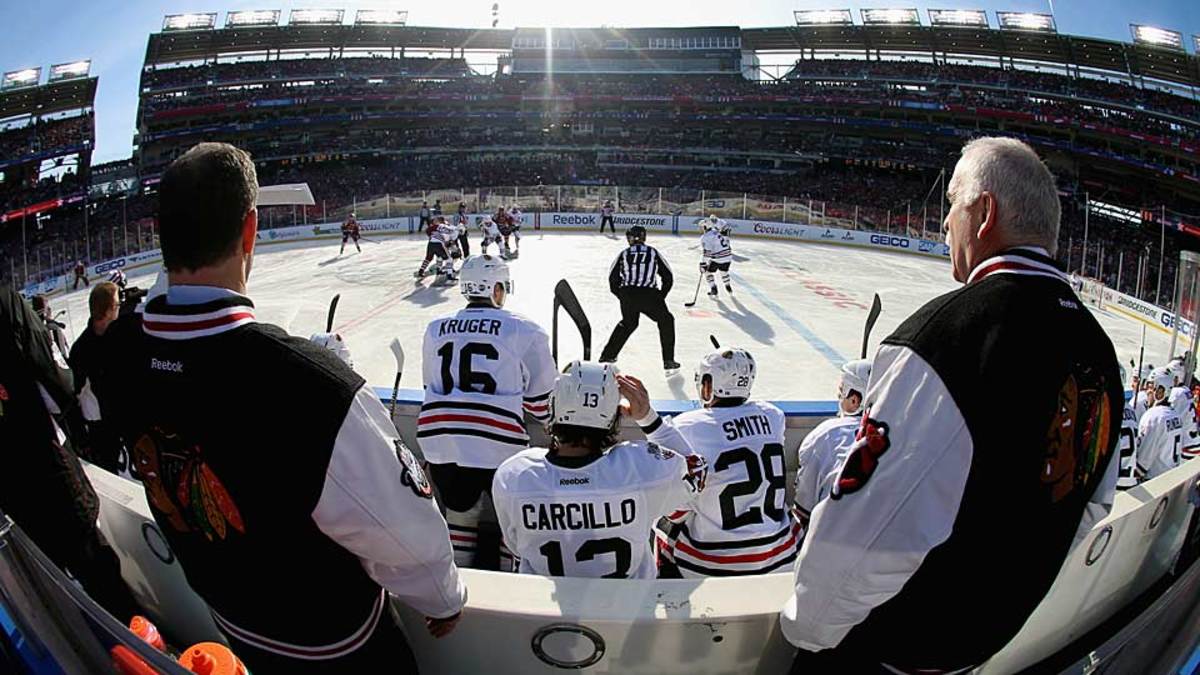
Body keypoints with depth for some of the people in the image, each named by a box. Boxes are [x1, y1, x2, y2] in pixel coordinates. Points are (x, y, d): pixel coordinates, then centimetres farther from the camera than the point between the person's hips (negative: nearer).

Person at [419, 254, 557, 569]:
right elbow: (540, 393, 5)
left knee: (460, 510, 22)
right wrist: (560, 422, 25)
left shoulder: (436, 328, 16)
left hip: (438, 437, 5)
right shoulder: (524, 330, 3)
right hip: (496, 442, -5)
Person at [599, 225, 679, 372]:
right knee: (666, 321, 18)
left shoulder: (624, 254, 13)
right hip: (649, 296, -2)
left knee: (628, 323, 28)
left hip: (628, 295, 3)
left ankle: (608, 355, 30)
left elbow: (613, 279, 12)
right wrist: (661, 297, 22)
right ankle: (668, 361, 10)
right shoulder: (653, 253, 12)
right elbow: (668, 277, 12)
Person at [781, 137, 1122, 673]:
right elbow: (1091, 508, 10)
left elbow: (866, 539, -32)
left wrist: (807, 625, -14)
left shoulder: (949, 329, -31)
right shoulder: (1098, 348, -3)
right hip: (994, 632, 8)